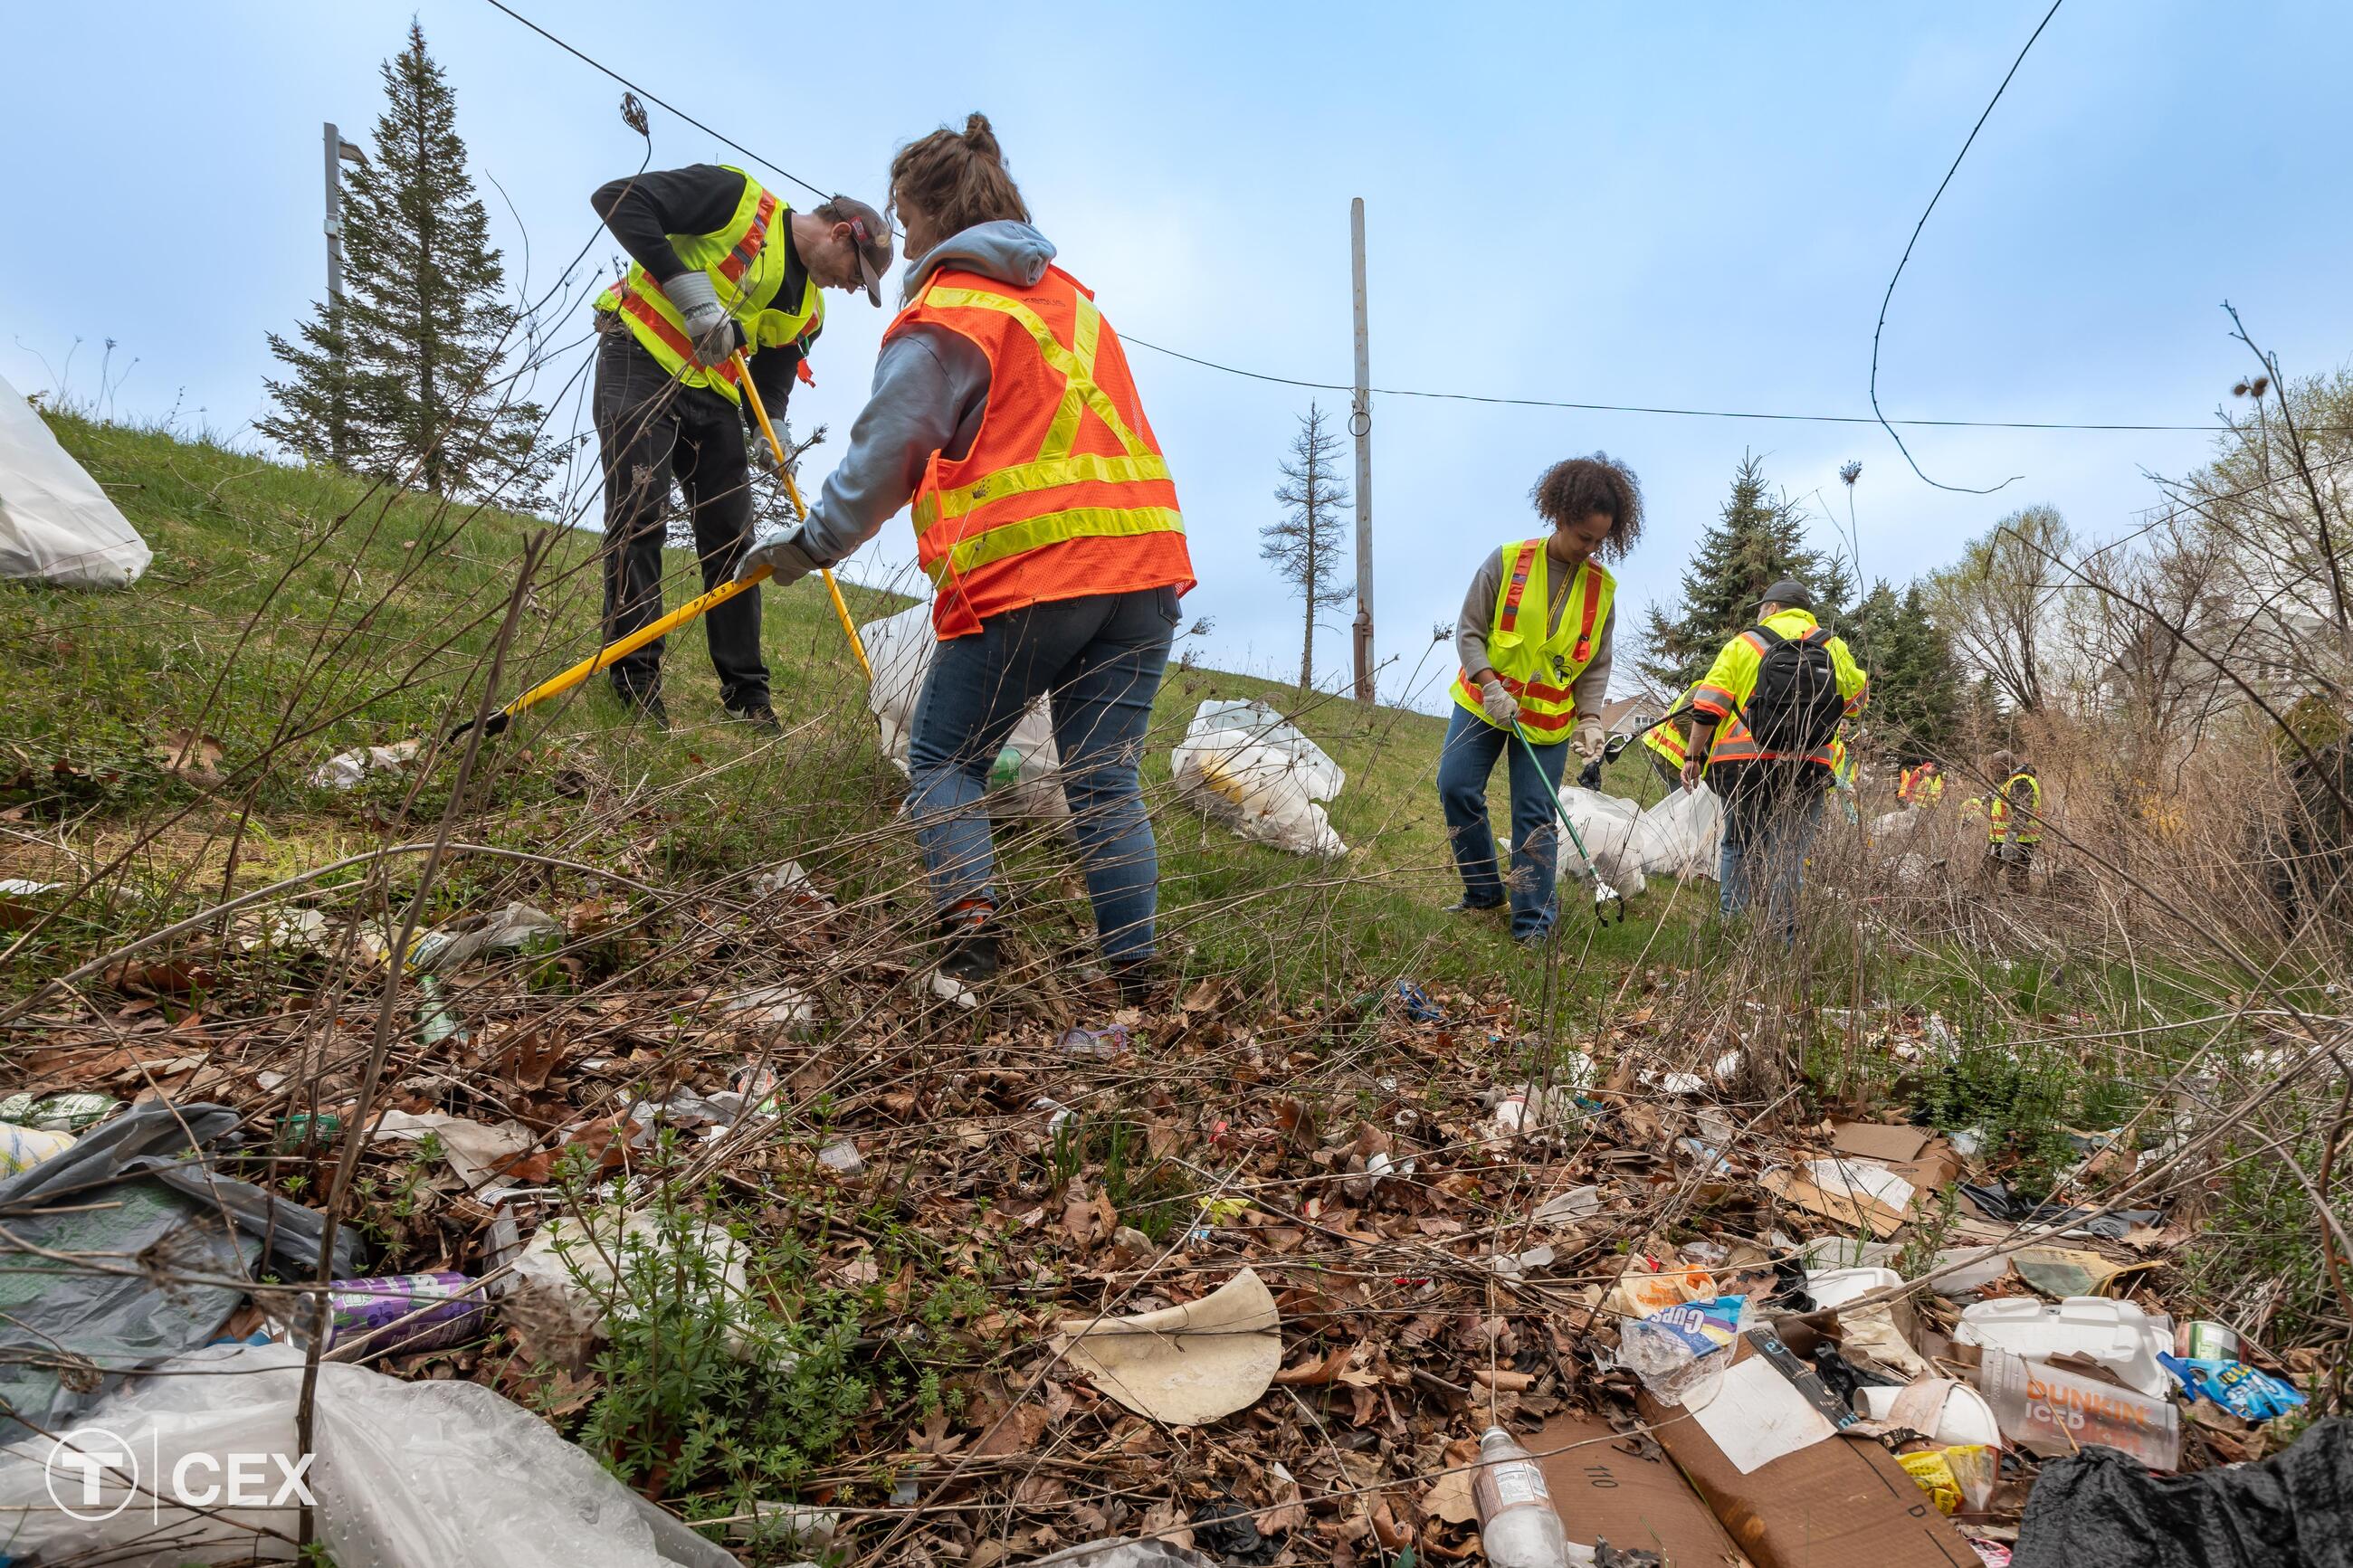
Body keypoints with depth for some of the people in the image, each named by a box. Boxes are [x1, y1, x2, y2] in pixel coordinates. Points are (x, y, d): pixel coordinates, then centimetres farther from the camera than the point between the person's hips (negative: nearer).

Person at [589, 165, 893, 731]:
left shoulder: (808, 310, 11)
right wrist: (690, 289, -25)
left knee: (732, 537, 3)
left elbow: (773, 376, 15)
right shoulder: (736, 197, -9)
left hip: (716, 400, 7)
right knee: (638, 517, -13)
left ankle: (745, 690, 10)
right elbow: (617, 198, -16)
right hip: (640, 363, -7)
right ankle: (634, 676, -6)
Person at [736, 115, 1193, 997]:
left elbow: (886, 455, -4)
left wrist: (810, 545, 8)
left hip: (1029, 576, -6)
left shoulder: (942, 314, -1)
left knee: (944, 760, 10)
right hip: (1146, 566, 6)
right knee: (1105, 778, 7)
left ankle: (970, 941, -7)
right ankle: (1135, 980, 2)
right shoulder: (1071, 295, 21)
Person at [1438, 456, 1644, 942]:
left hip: (1550, 718, 0)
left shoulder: (1602, 588, -1)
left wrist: (1590, 719, -10)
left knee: (1535, 817, -1)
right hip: (1484, 701, 0)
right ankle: (1484, 891, 12)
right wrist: (1490, 686, -20)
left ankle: (1533, 924, 6)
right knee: (1456, 788, -6)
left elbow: (1597, 665, 5)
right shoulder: (1507, 561, -8)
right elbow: (1469, 632, -7)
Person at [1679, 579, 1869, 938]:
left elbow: (1707, 709, -3)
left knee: (1739, 845, 13)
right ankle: (1783, 934, 2)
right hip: (1808, 770, 1)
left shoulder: (1744, 644, 3)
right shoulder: (1834, 648, 9)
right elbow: (1858, 699, 22)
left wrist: (1694, 756, 3)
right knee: (1787, 854, 4)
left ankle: (1729, 921, 10)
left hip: (1745, 765, -1)